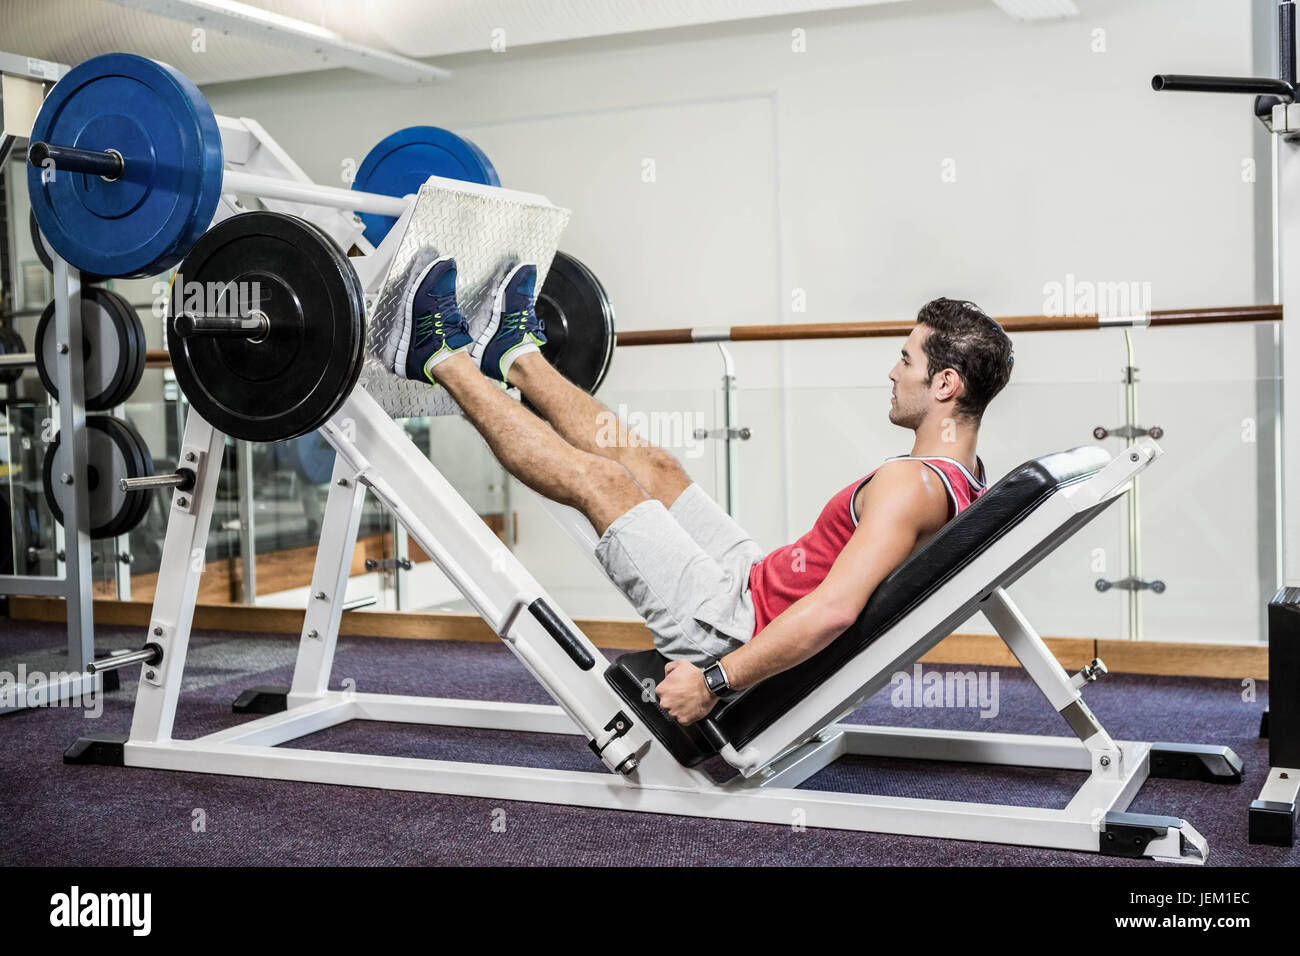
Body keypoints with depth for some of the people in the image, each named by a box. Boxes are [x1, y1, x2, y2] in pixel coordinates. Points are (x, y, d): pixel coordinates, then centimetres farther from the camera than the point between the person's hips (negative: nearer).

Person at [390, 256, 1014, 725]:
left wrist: (714, 680, -33)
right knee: (652, 466, 13)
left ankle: (443, 359, 10)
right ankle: (517, 355, 30)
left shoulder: (909, 486, -27)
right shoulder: (963, 476, 4)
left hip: (736, 628, -9)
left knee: (602, 479, -5)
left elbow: (835, 609, -38)